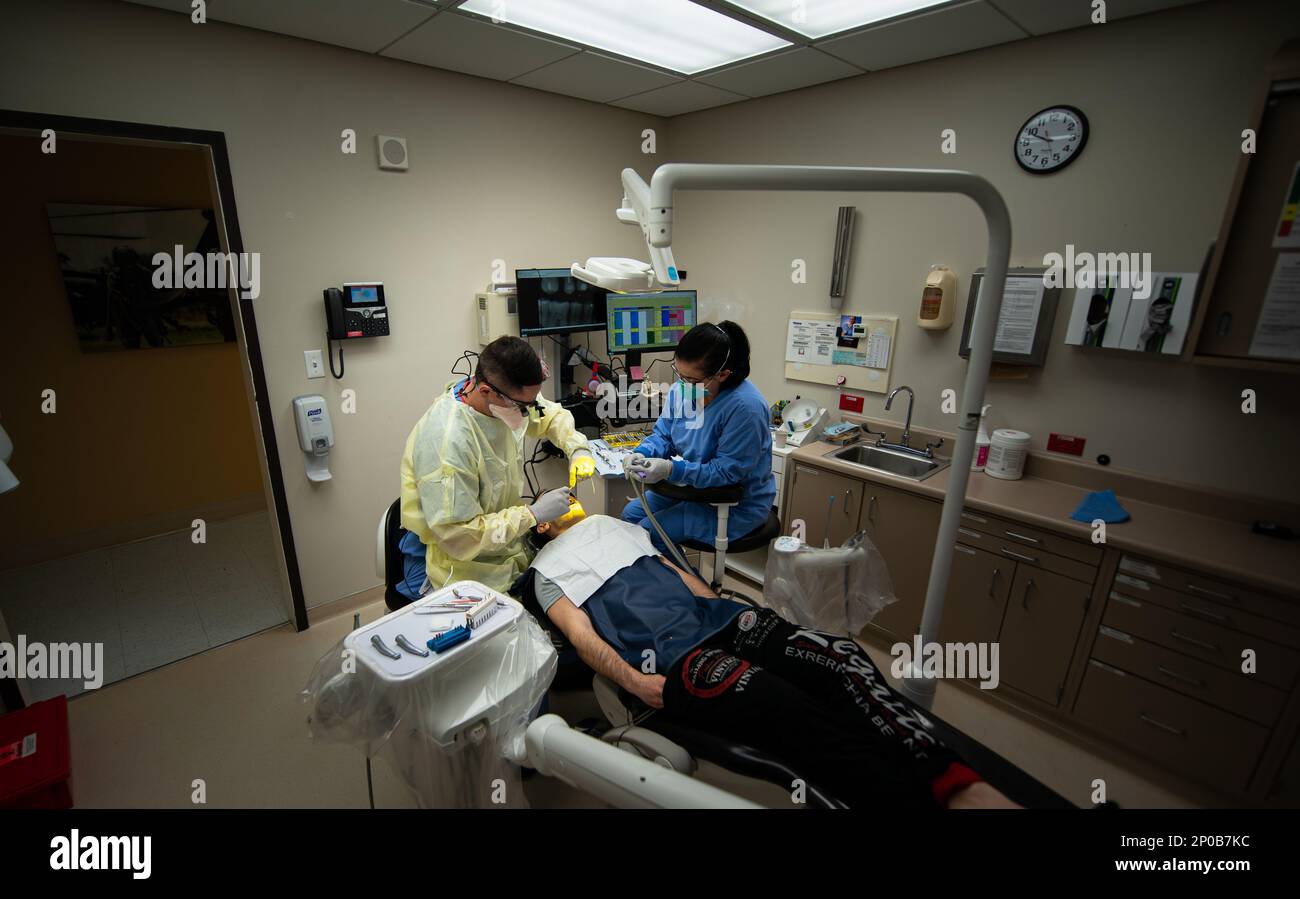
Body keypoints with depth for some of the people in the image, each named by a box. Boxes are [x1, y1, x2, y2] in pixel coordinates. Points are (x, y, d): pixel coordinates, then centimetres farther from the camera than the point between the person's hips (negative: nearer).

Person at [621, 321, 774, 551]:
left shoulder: (746, 407, -31)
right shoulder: (681, 388, -9)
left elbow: (727, 471, -27)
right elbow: (663, 434, 3)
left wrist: (672, 470, -33)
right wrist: (642, 453, -18)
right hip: (695, 484, 8)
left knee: (648, 532, -14)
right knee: (630, 513, 9)